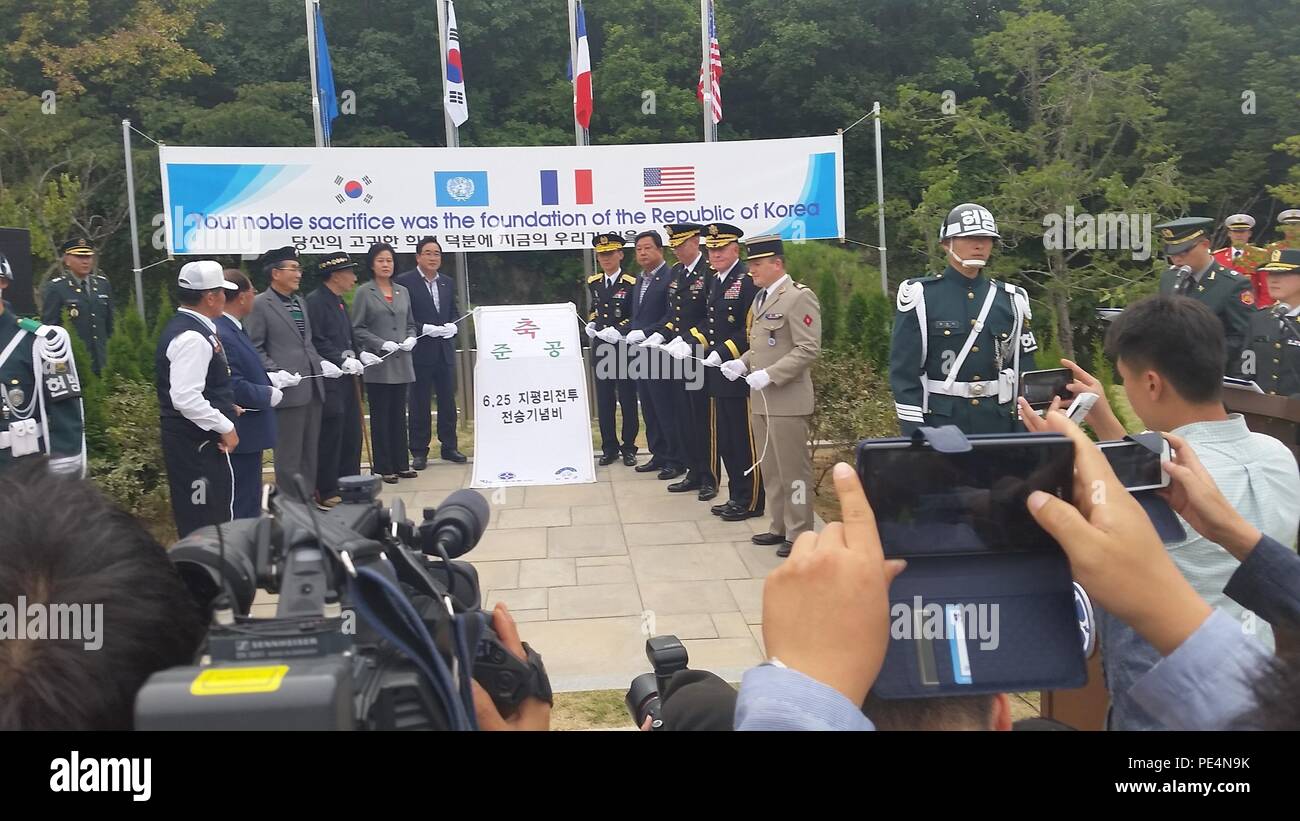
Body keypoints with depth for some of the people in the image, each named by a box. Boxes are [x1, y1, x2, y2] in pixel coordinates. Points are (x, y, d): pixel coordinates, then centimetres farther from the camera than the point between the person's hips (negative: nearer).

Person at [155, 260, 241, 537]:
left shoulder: (182, 326, 13)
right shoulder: (193, 337, -20)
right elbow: (186, 398, -27)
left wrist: (224, 407, 18)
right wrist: (225, 426, -19)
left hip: (188, 438, 11)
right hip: (199, 442, -11)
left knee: (193, 519, 17)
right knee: (209, 524, -6)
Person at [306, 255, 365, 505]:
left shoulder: (339, 302, 18)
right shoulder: (314, 301, -11)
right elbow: (315, 341, -18)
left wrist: (358, 356, 7)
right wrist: (343, 360, -18)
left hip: (347, 378, 9)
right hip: (329, 381, -9)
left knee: (351, 434, 13)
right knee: (330, 436, -3)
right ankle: (327, 491, 6)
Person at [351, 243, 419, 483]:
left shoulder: (403, 291, 13)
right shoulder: (364, 292, -1)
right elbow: (357, 328, -5)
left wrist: (411, 338, -2)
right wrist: (382, 344, -15)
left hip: (401, 363, 5)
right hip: (377, 363, -5)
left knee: (399, 414, 10)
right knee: (380, 416, 1)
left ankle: (401, 464, 17)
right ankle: (383, 467, 7)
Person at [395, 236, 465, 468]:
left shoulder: (447, 283, 12)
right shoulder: (404, 281, -6)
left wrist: (452, 326, -5)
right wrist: (426, 329, -19)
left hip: (445, 349, 5)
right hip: (420, 351, -5)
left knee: (448, 400, 10)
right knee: (420, 403, 2)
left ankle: (449, 446, 20)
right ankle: (419, 451, 9)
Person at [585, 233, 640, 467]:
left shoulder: (631, 284, -8)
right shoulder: (594, 283, 9)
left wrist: (618, 330, -21)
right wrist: (591, 324, 9)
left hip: (624, 347, -5)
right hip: (600, 347, 5)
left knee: (628, 399, 4)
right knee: (604, 400, 9)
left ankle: (629, 447, 14)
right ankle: (609, 447, 19)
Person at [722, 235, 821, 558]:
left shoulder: (799, 297, -12)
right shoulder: (761, 298, 16)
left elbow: (809, 349, -18)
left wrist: (769, 375, -22)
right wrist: (742, 363, 5)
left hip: (788, 401, -9)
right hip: (761, 400, 9)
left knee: (793, 469, 0)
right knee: (771, 470, 15)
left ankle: (799, 535, 11)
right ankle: (780, 527, 26)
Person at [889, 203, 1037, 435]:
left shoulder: (1012, 300, 9)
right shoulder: (919, 296, -4)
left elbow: (1024, 372, 10)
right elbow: (903, 372, -7)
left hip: (998, 423, 4)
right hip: (939, 424, -4)